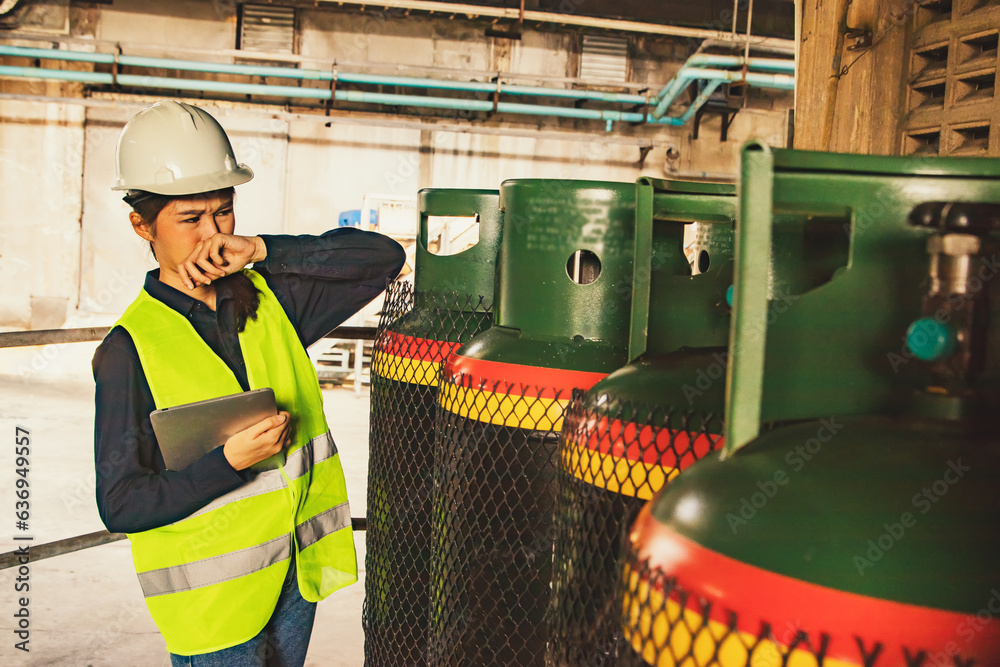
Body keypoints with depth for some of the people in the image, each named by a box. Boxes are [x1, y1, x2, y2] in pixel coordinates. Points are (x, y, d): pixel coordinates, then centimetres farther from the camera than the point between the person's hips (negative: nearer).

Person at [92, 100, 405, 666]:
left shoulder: (271, 299, 0)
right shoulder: (130, 348, -12)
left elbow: (384, 257, -3)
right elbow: (122, 504, -12)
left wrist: (263, 252, -11)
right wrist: (229, 462, -24)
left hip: (297, 575, 5)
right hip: (211, 598, -4)